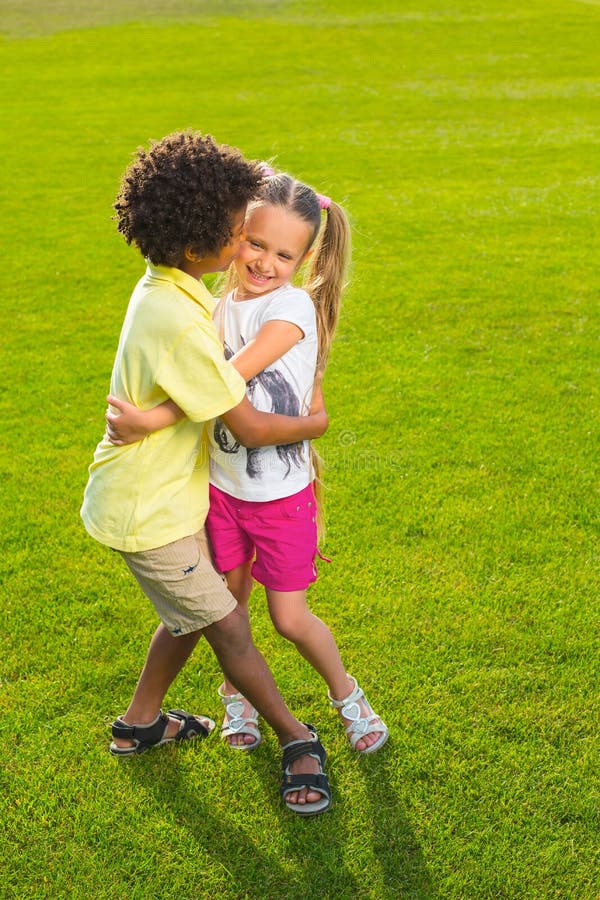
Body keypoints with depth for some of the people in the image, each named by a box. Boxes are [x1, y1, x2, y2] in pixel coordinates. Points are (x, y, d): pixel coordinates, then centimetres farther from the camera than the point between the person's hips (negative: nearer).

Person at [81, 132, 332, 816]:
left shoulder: (164, 286, -1)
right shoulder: (179, 324, -32)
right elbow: (251, 428, -25)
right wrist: (314, 424, -6)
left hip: (166, 492, 9)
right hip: (148, 511, -9)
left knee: (190, 614, 24)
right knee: (228, 626, 5)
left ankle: (139, 723, 43)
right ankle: (296, 739, 22)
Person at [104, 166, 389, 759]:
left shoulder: (293, 306, -20)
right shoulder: (222, 308, 1)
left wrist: (156, 418, -34)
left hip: (282, 495, -5)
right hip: (222, 487, 5)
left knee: (289, 618, 5)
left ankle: (345, 693, 33)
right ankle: (237, 692, 44)